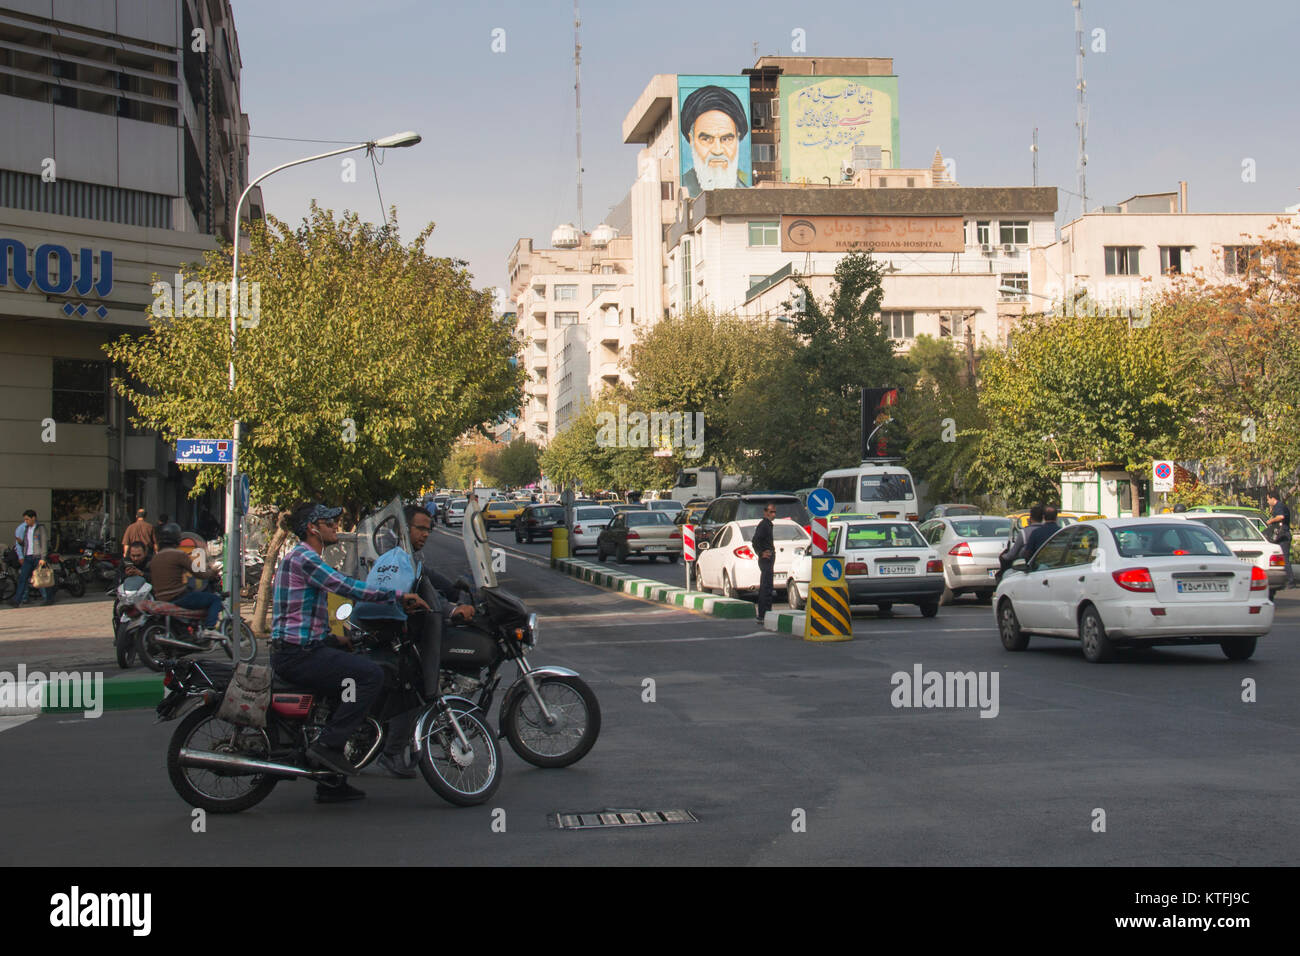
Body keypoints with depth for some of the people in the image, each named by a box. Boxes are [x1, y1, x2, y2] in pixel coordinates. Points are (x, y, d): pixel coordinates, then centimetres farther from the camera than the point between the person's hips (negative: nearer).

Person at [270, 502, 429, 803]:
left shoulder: (303, 557, 22)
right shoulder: (303, 558, -13)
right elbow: (346, 587, -22)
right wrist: (398, 596, -18)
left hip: (298, 650, 11)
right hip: (297, 653, -11)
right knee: (371, 674, -20)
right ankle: (328, 744, -17)